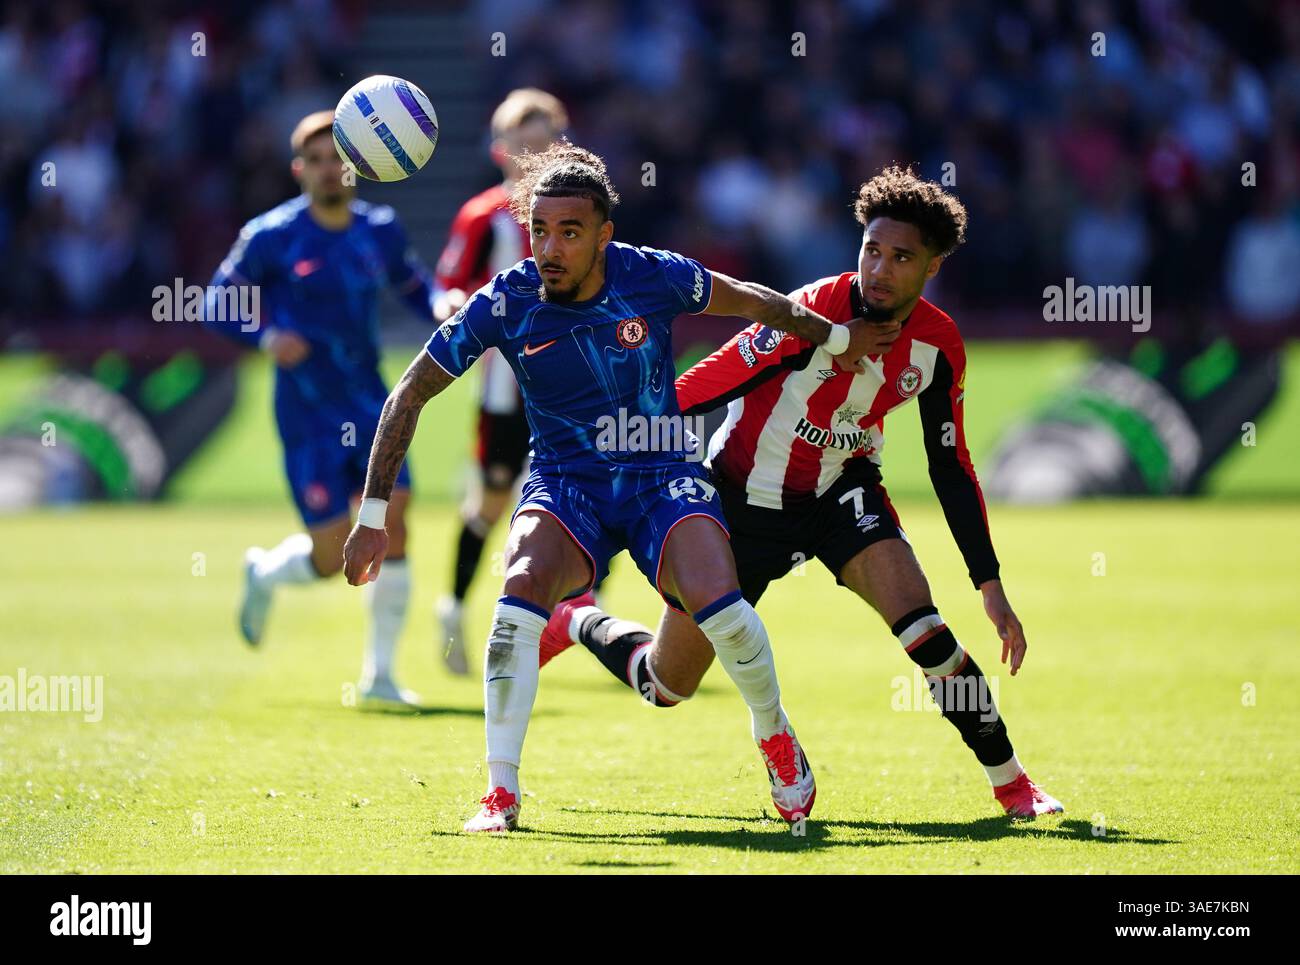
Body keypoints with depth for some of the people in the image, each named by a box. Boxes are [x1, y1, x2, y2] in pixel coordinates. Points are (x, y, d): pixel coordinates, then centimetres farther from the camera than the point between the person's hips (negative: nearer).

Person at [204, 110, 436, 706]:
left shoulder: (381, 231, 5)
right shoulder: (271, 238, -7)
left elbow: (413, 286, 22)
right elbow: (217, 303, -1)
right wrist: (266, 337, -19)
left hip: (370, 404, 4)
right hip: (308, 414, -4)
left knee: (391, 526, -11)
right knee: (333, 557, -6)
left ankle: (379, 674, 0)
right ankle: (265, 574, 31)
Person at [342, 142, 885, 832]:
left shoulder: (654, 278, -10)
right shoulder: (505, 303, -11)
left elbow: (751, 302, 11)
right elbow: (409, 395, -1)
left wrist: (835, 337, 24)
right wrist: (373, 516, -3)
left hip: (662, 476, 0)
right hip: (565, 485, 0)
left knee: (714, 599, -28)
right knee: (524, 584, -32)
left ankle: (776, 735, 5)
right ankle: (499, 795, -23)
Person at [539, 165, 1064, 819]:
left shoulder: (938, 346, -11)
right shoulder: (811, 316, -29)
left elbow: (951, 468, 1)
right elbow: (688, 396, -26)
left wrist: (991, 586, -1)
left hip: (841, 489, 3)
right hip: (744, 495, -3)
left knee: (918, 620, -24)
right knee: (665, 688, 6)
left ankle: (1011, 784, -12)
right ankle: (574, 621, 39)